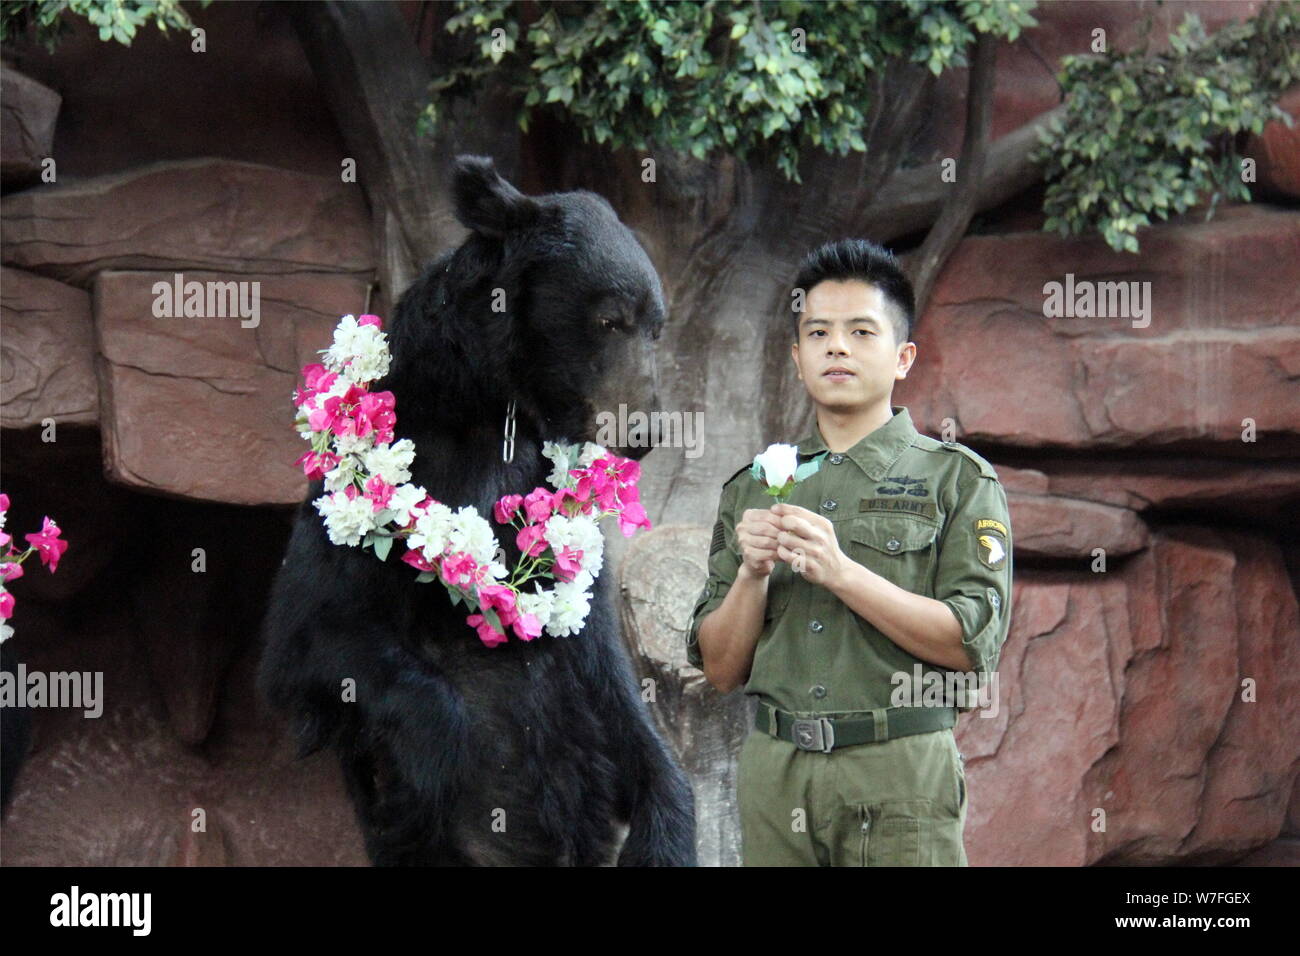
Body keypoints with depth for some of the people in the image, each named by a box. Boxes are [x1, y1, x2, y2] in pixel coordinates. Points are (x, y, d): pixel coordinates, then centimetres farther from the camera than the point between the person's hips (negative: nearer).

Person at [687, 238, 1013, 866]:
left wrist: (841, 571, -15)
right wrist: (753, 574, -7)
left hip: (901, 771, -3)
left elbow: (973, 644, -8)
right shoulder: (753, 488, 14)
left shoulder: (958, 478, 4)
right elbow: (721, 670, 11)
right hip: (775, 770, 3)